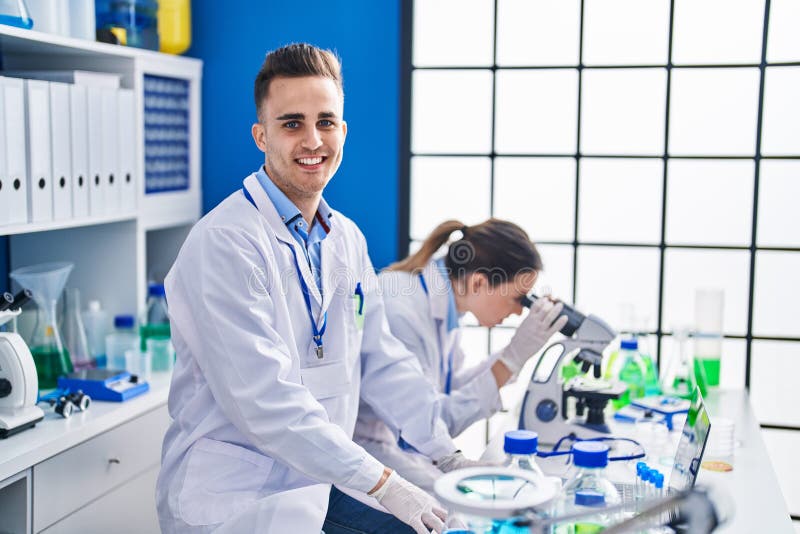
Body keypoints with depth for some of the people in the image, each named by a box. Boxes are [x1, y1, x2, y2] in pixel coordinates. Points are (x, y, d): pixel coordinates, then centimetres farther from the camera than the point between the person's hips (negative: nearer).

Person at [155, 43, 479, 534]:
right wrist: (380, 483, -20)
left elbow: (383, 361, 12)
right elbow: (263, 399, -22)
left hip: (319, 488, 7)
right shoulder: (224, 244, -16)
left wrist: (448, 456, 4)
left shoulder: (347, 239, 9)